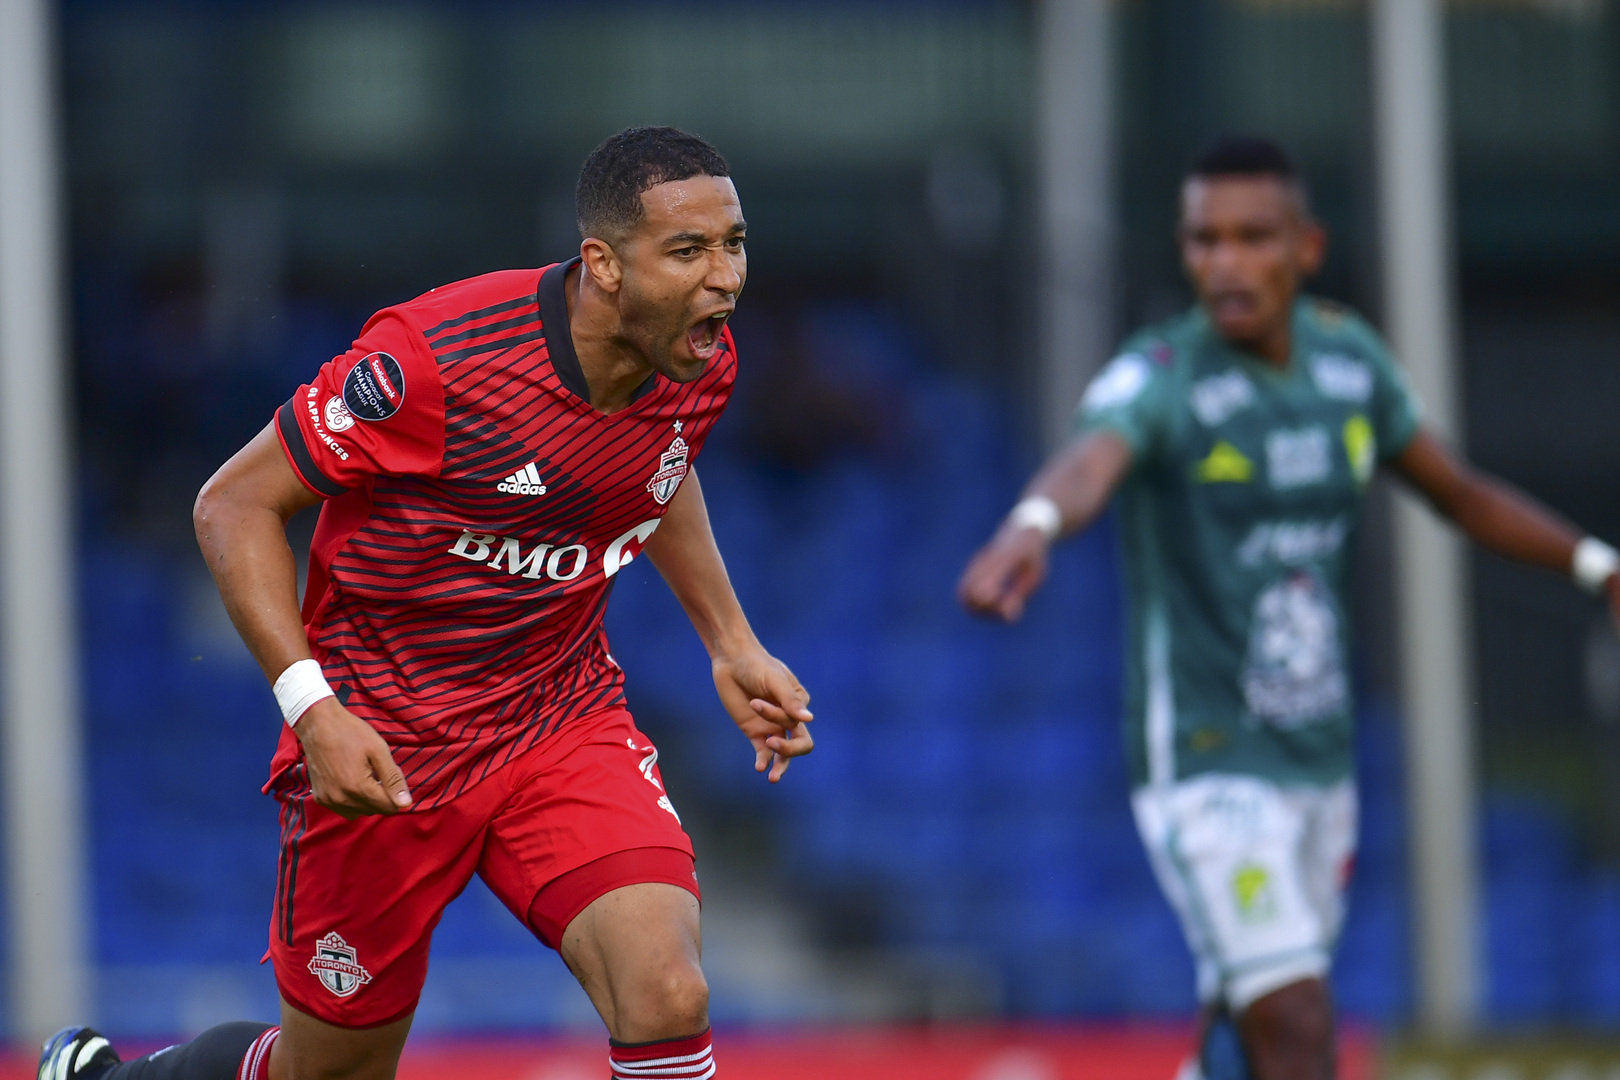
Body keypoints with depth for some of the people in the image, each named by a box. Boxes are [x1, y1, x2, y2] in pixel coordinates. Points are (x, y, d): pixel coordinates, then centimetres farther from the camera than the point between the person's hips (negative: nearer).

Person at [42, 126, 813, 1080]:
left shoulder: (702, 363, -8)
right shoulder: (435, 357, -26)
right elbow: (235, 505, -16)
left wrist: (730, 641, 13)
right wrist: (313, 707, -25)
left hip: (565, 717, 4)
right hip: (384, 748, -4)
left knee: (666, 1001, -22)